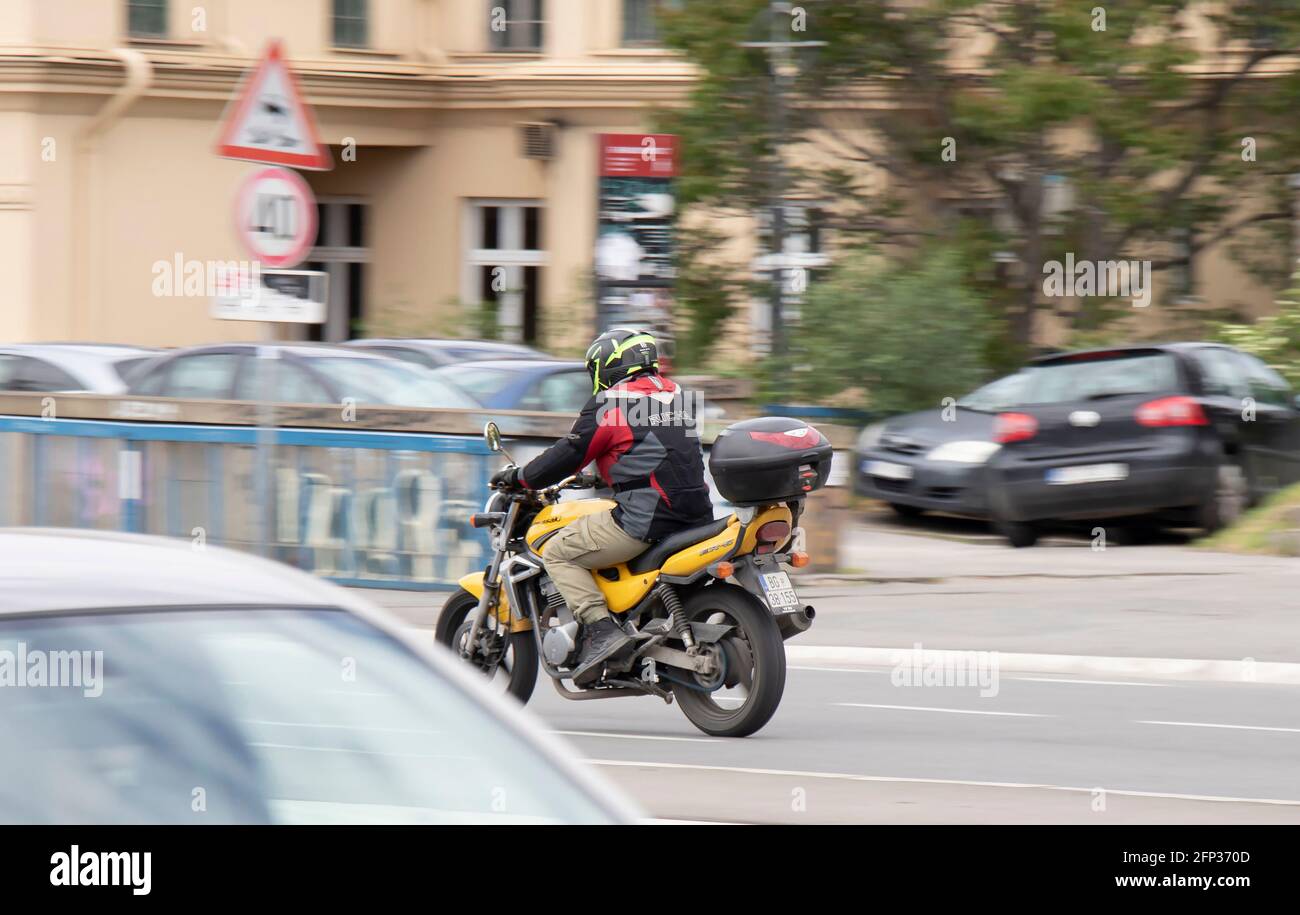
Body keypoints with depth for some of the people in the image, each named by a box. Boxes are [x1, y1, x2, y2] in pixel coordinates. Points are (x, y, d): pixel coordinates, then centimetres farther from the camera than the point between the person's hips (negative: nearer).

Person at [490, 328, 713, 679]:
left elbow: (568, 456, -3)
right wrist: (606, 475, 43)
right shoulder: (671, 392, 18)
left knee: (557, 553, 2)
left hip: (645, 519, -8)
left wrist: (519, 477, 12)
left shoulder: (609, 404, -5)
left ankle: (600, 628, -16)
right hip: (695, 515, 8)